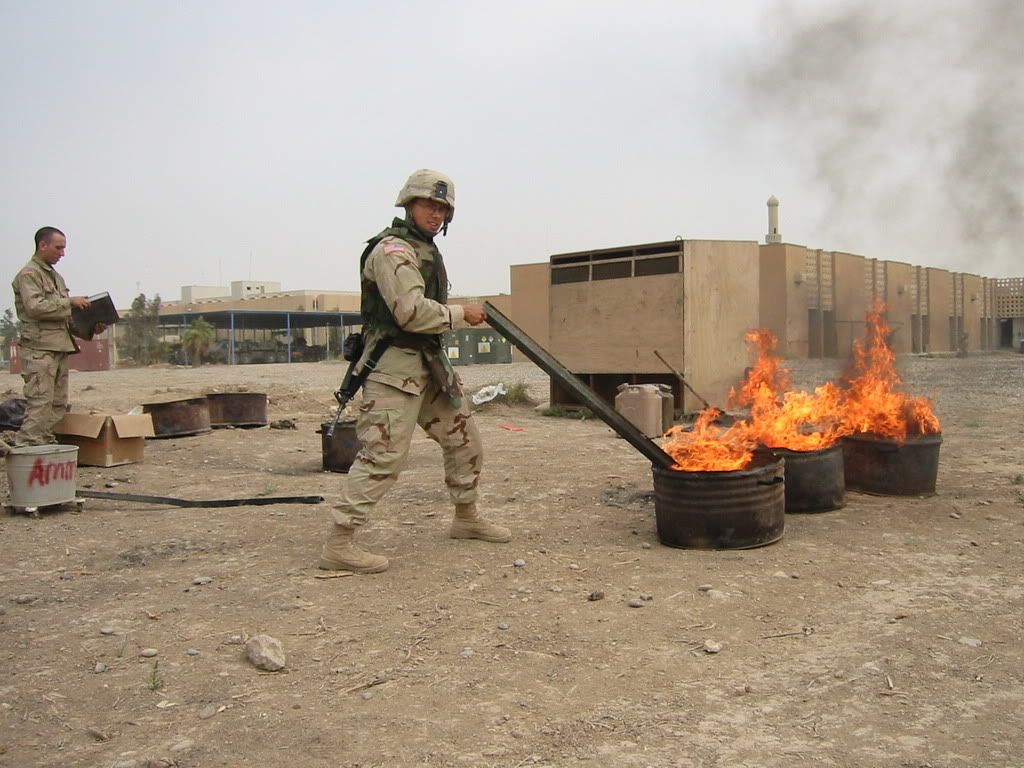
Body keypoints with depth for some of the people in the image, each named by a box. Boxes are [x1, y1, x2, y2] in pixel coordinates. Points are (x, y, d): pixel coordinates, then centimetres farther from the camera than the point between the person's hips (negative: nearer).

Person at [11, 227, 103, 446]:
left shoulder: (56, 277, 23)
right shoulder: (28, 274, -4)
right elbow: (35, 307, -19)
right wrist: (69, 301, -16)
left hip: (60, 348, 9)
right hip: (40, 348, -9)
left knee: (58, 405, 7)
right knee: (40, 402, -13)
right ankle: (26, 448, -12)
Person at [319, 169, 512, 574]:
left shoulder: (426, 250, 19)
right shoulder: (391, 250, -12)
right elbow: (412, 313, -23)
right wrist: (461, 314, -12)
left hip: (430, 364, 10)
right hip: (395, 365, -10)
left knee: (464, 439, 16)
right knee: (383, 455, -12)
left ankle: (466, 518, 33)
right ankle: (338, 545, -7)